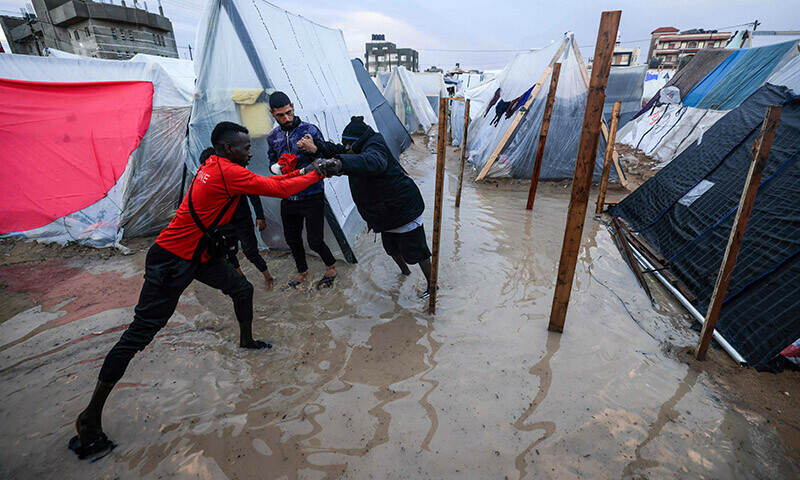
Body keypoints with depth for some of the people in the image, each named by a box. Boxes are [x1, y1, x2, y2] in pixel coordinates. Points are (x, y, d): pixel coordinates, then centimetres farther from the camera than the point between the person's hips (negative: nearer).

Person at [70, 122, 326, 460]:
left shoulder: (216, 167, 7)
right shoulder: (228, 172, -22)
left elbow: (266, 182, 15)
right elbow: (281, 190, -20)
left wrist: (299, 172, 10)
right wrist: (316, 174, -7)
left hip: (200, 255, 10)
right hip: (171, 261, -10)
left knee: (242, 289, 17)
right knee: (140, 333, -3)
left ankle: (246, 340, 41)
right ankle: (90, 416, 12)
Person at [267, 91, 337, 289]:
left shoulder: (310, 130, -10)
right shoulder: (273, 137, 5)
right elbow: (272, 164, 15)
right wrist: (277, 167, -8)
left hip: (312, 197, -5)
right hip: (288, 197, 5)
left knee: (314, 241, -4)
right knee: (292, 239, 15)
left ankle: (331, 267, 27)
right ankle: (302, 273, 39)